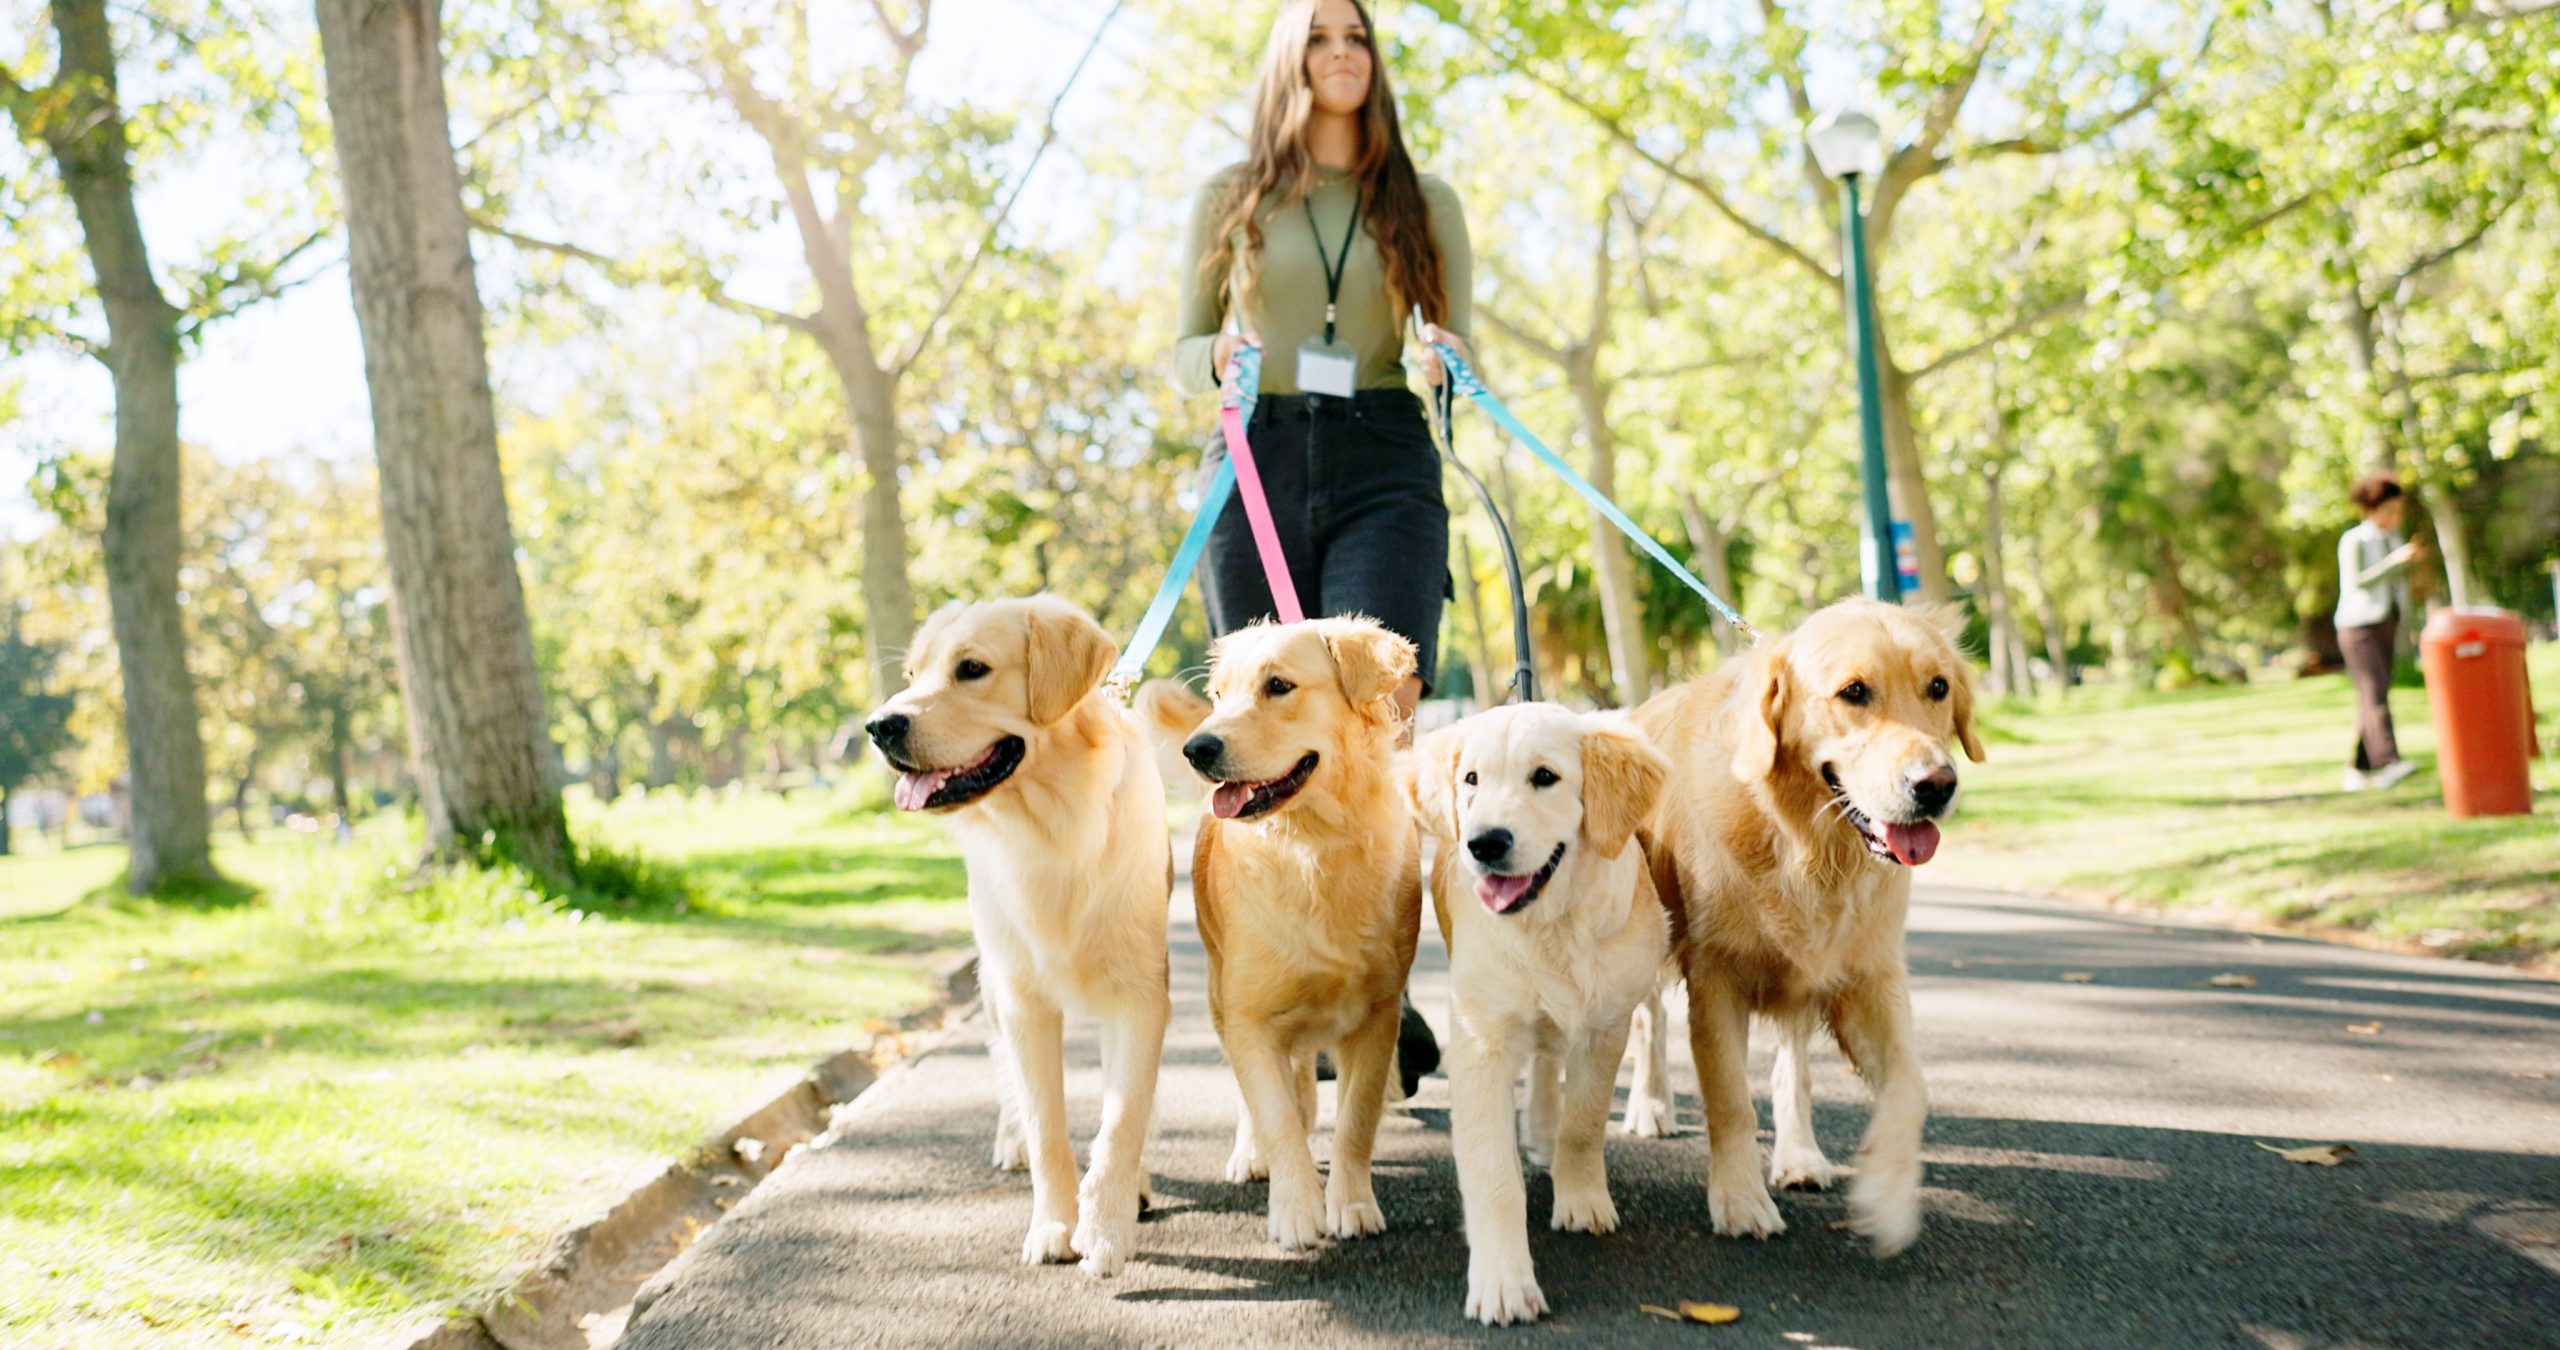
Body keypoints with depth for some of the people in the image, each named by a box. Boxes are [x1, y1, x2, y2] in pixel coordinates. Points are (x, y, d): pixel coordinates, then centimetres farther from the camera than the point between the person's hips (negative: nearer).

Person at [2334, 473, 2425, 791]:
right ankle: (2388, 764, -36)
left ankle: (2356, 772, 10)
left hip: (2386, 627, 7)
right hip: (2358, 626, -7)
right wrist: (2395, 559, -23)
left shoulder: (2393, 538, 12)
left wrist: (2412, 559, -5)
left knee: (2372, 699, 5)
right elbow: (2355, 583, -17)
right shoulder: (2353, 541, -8)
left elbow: (2396, 583, 14)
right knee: (2375, 693, -21)